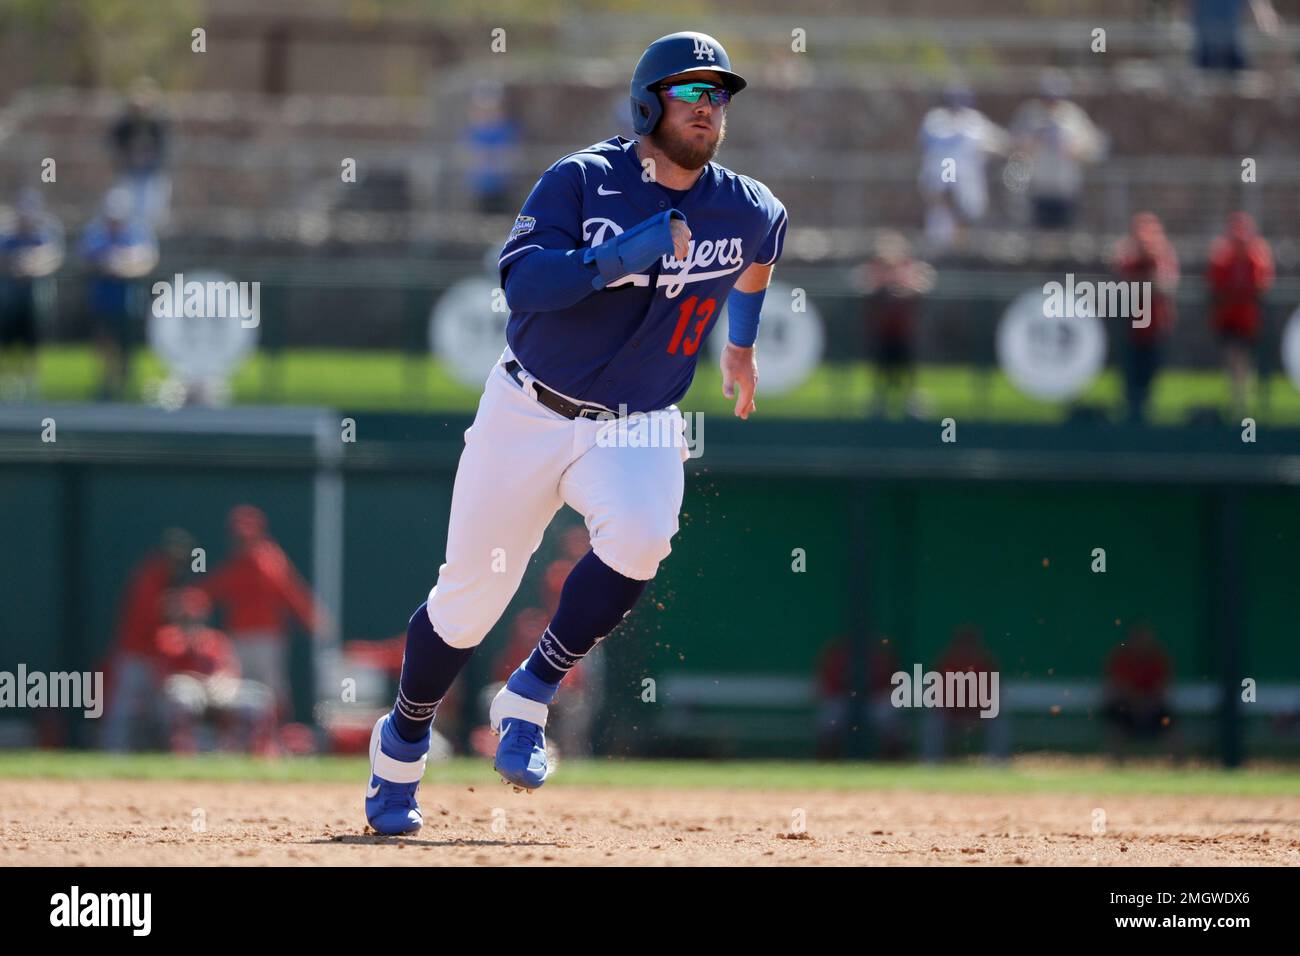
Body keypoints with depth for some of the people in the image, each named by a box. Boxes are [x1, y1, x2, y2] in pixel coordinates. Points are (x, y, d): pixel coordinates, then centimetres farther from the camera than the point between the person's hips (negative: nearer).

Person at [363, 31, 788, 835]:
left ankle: (527, 700, -14)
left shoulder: (748, 211, -2)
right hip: (529, 414, -2)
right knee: (470, 595, 3)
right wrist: (620, 256, -34)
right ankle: (404, 741, 31)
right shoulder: (582, 182, -12)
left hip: (638, 428, 2)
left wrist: (741, 344, 29)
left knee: (641, 534, -31)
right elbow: (521, 279, -26)